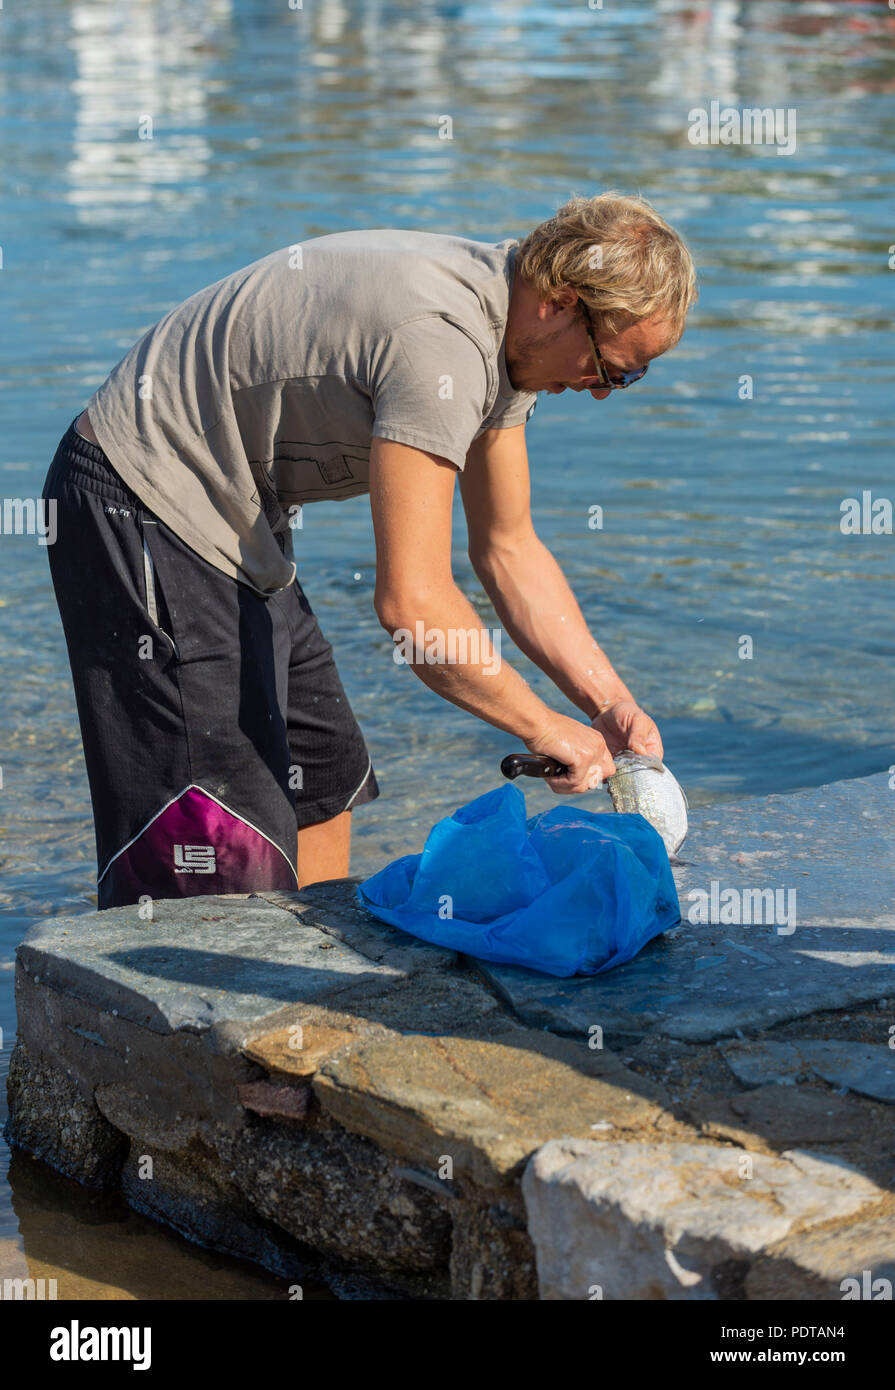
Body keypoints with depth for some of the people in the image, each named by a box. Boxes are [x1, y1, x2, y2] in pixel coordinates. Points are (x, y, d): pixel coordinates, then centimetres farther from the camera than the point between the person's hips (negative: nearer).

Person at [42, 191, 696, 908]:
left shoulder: (504, 325, 2)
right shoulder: (441, 341, -29)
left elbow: (508, 548, 9)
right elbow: (413, 603, -33)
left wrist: (612, 705, 1)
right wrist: (546, 730, -21)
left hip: (236, 522, 10)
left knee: (322, 781, 15)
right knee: (224, 859, -12)